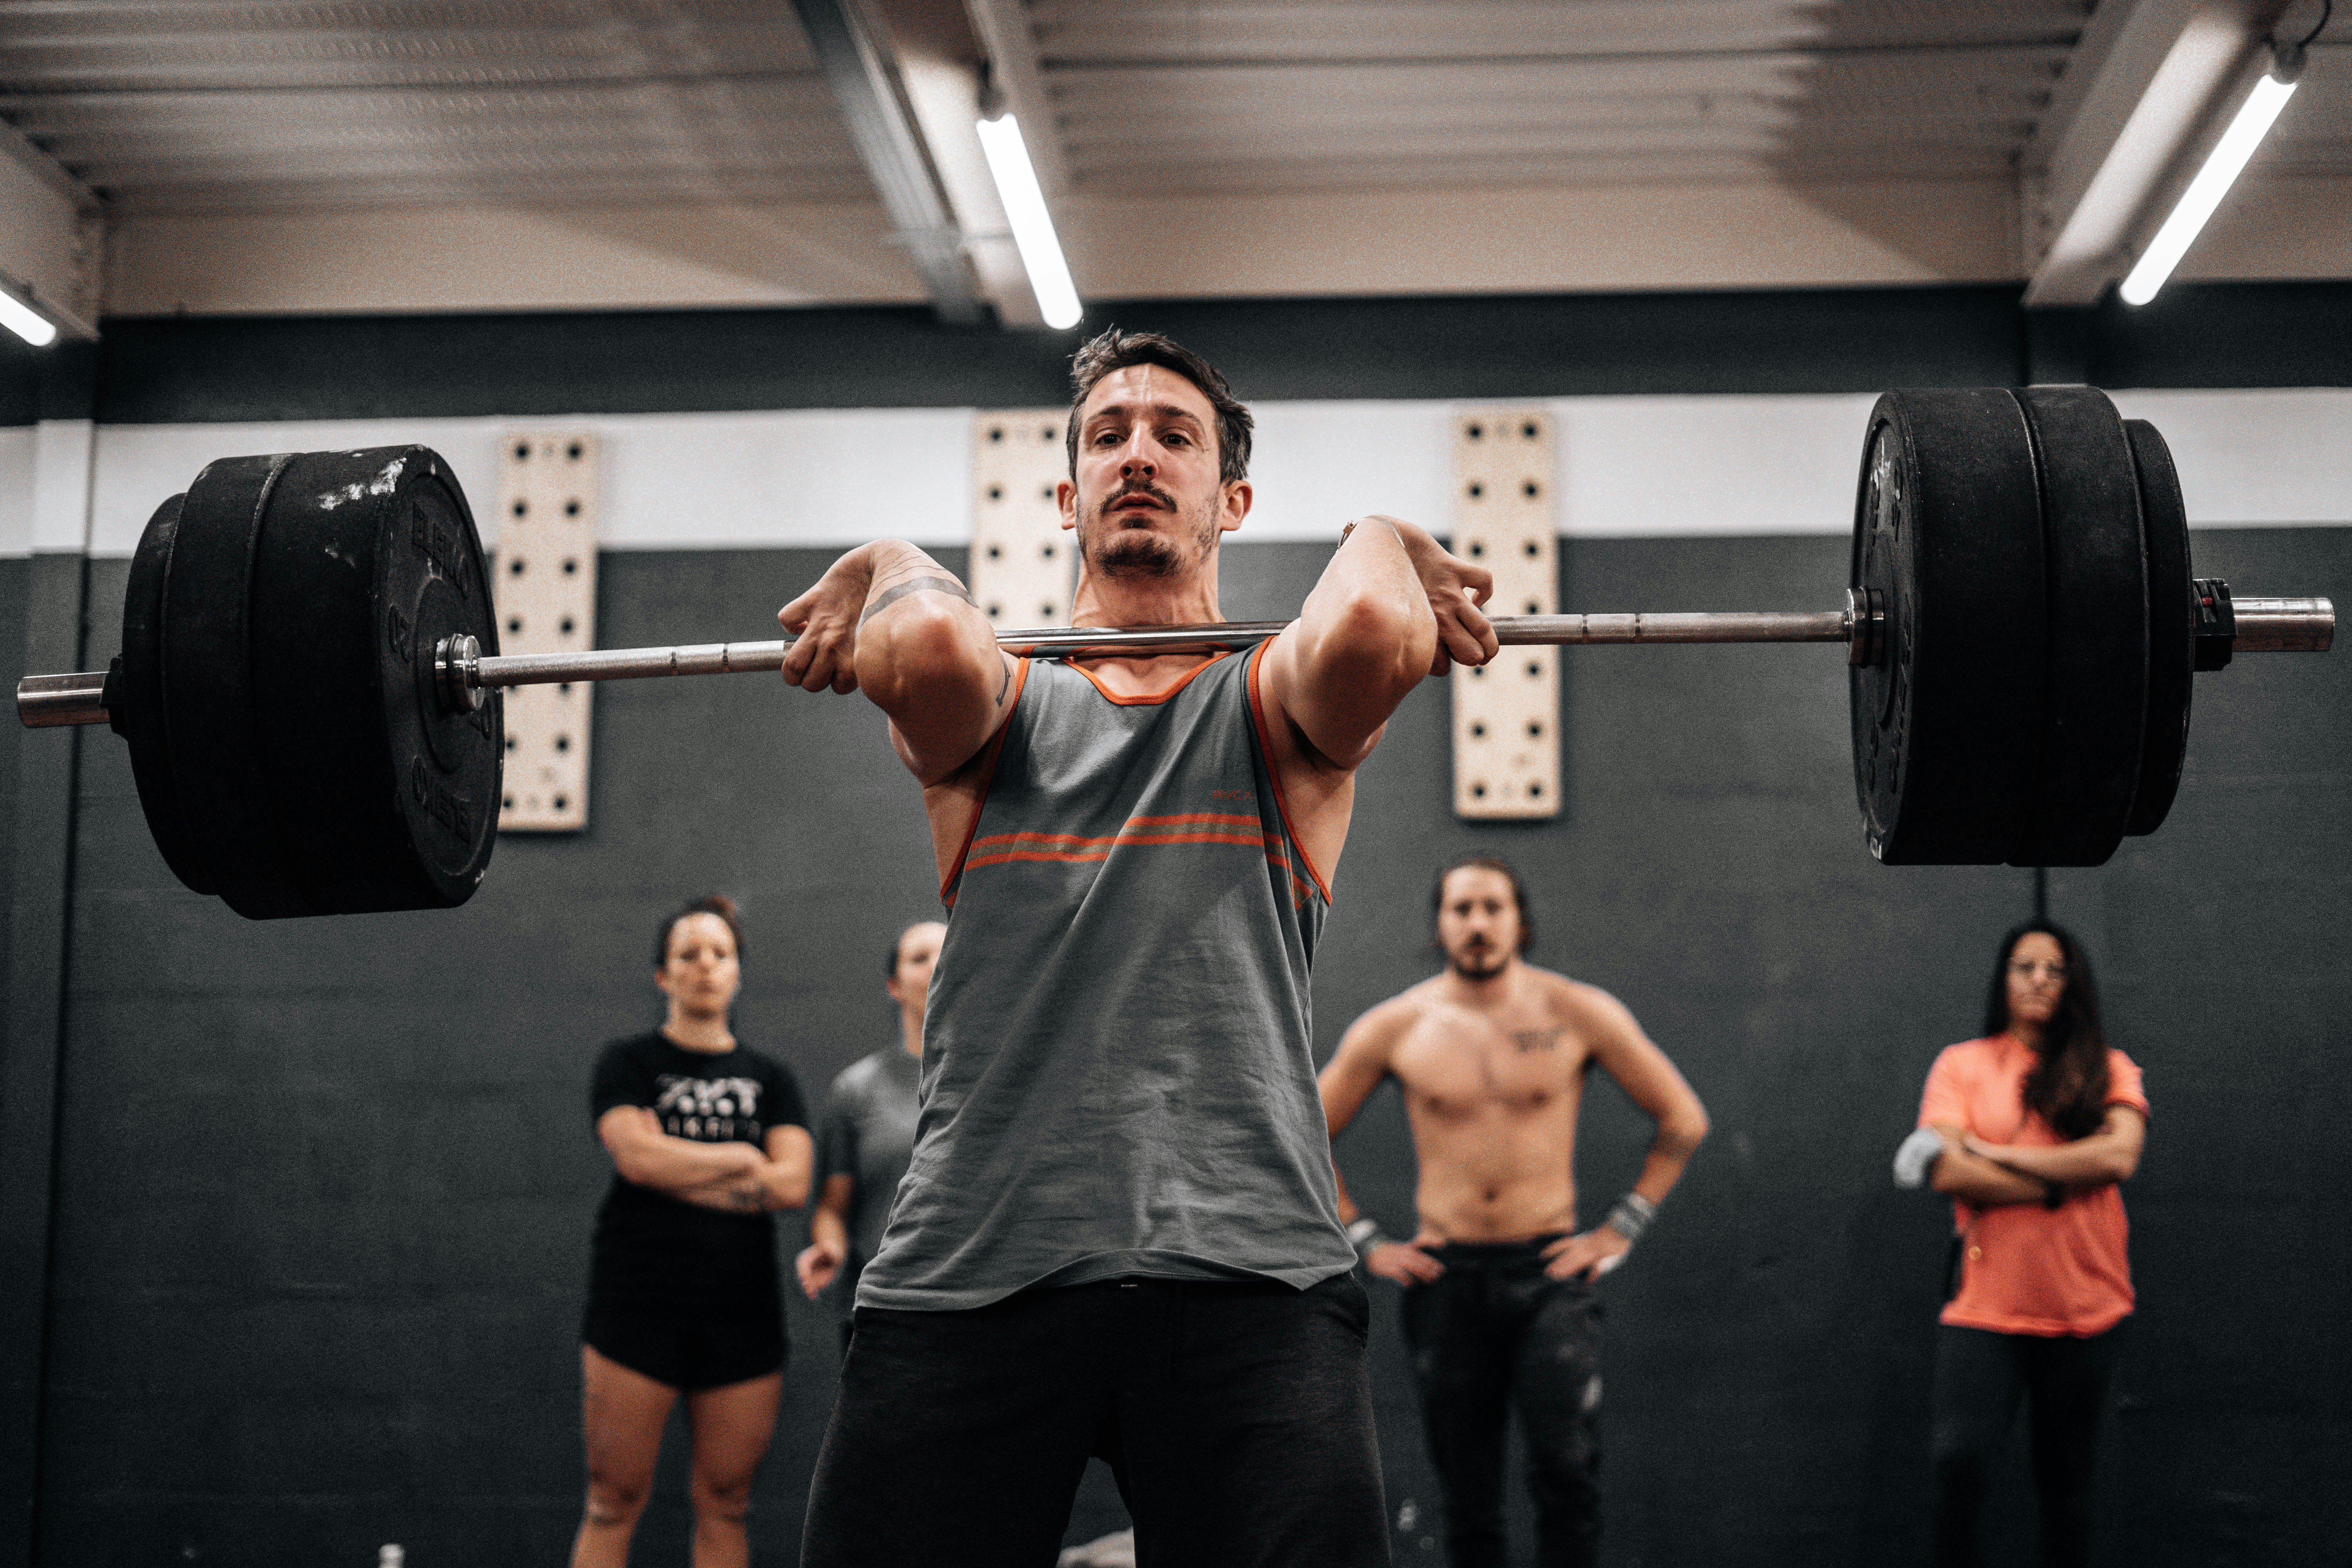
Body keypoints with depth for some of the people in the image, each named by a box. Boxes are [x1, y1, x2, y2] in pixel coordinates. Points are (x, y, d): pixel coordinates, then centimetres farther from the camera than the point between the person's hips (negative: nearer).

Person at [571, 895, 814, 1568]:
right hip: (639, 1305, -3)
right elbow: (635, 1155, -12)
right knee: (615, 1504, -3)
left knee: (724, 1506, 4)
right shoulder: (628, 1063, 6)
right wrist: (741, 1159, -2)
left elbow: (792, 1183, -1)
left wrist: (675, 1164, -6)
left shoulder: (770, 1077, 14)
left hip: (743, 1312, 3)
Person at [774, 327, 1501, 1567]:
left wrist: (1383, 549, 8)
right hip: (969, 1268, 1)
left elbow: (1371, 635, -11)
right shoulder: (1001, 706, 17)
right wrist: (893, 576, 10)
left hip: (1244, 1271, -1)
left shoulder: (1274, 705, 15)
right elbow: (927, 651, -10)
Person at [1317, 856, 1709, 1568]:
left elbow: (1684, 1120, 7)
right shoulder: (1395, 1028, 1)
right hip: (1446, 1277, 1)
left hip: (1551, 1270, -1)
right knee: (1467, 1495, 6)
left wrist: (1621, 1229, 2)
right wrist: (1363, 1243, 5)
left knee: (1568, 1469, -16)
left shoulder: (1579, 1014, -1)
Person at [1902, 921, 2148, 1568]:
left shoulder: (2107, 1069, 6)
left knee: (2065, 1478, 9)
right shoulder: (1962, 1065, 4)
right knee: (1960, 1458, -17)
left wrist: (1997, 1155, -10)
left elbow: (2120, 1156, -12)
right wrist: (2061, 1183, -9)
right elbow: (1950, 1174, -8)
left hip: (2084, 1307, 2)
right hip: (1987, 1304, -1)